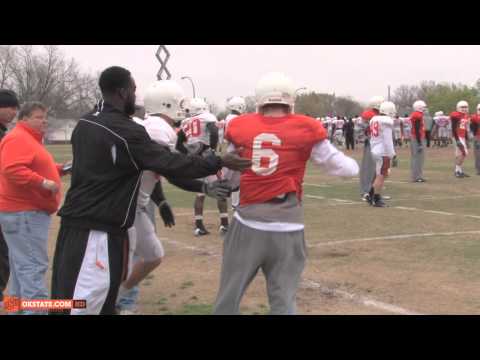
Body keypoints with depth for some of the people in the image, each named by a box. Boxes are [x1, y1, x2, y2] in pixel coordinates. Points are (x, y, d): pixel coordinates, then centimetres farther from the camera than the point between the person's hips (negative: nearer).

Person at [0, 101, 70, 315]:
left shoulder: (30, 140, 22)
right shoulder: (18, 139, -13)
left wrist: (60, 169, 18)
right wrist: (43, 182, -27)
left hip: (29, 211, 11)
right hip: (24, 213, -11)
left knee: (23, 264, 14)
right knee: (33, 265, -14)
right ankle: (35, 309, -16)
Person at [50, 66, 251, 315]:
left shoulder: (84, 126, 11)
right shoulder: (128, 133, -14)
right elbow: (172, 166, -14)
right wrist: (220, 162, -5)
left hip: (74, 220, 8)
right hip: (99, 229, -8)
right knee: (84, 304, -6)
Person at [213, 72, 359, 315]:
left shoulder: (241, 127, 2)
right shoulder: (305, 130, -3)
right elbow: (342, 168, 6)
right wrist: (353, 165, 27)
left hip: (248, 224, 1)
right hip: (286, 227, -1)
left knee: (229, 293, 14)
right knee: (283, 299, 9)